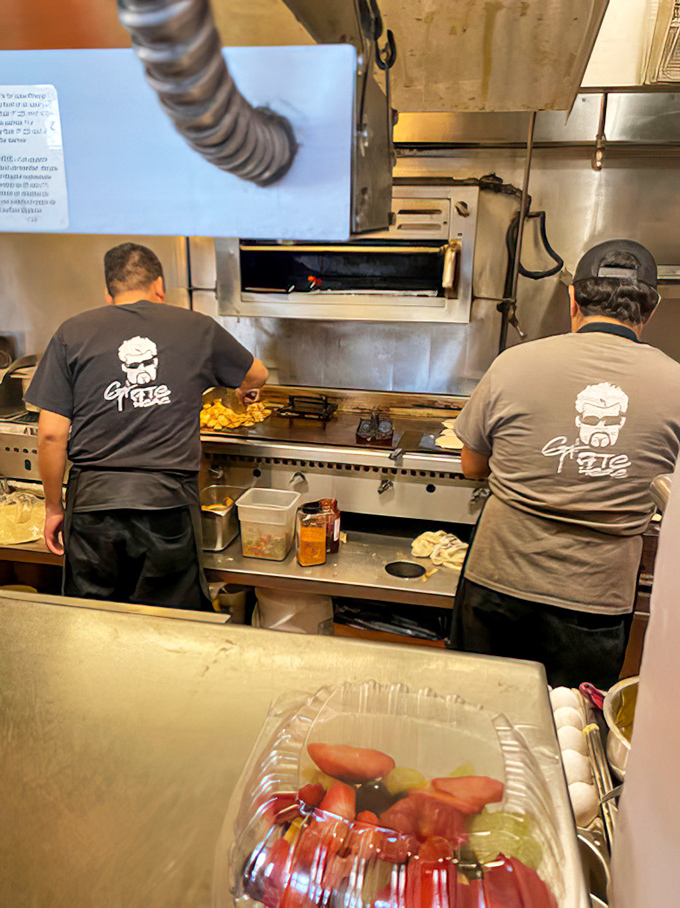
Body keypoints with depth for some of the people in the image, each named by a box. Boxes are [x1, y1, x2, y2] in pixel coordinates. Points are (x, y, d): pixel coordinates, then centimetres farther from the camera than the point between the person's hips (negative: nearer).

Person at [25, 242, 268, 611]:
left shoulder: (73, 332, 5)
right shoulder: (198, 328, 6)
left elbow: (51, 434, 1)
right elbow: (257, 375, 23)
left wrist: (53, 506, 13)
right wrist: (245, 391, 47)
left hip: (92, 500, 1)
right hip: (169, 502, 0)